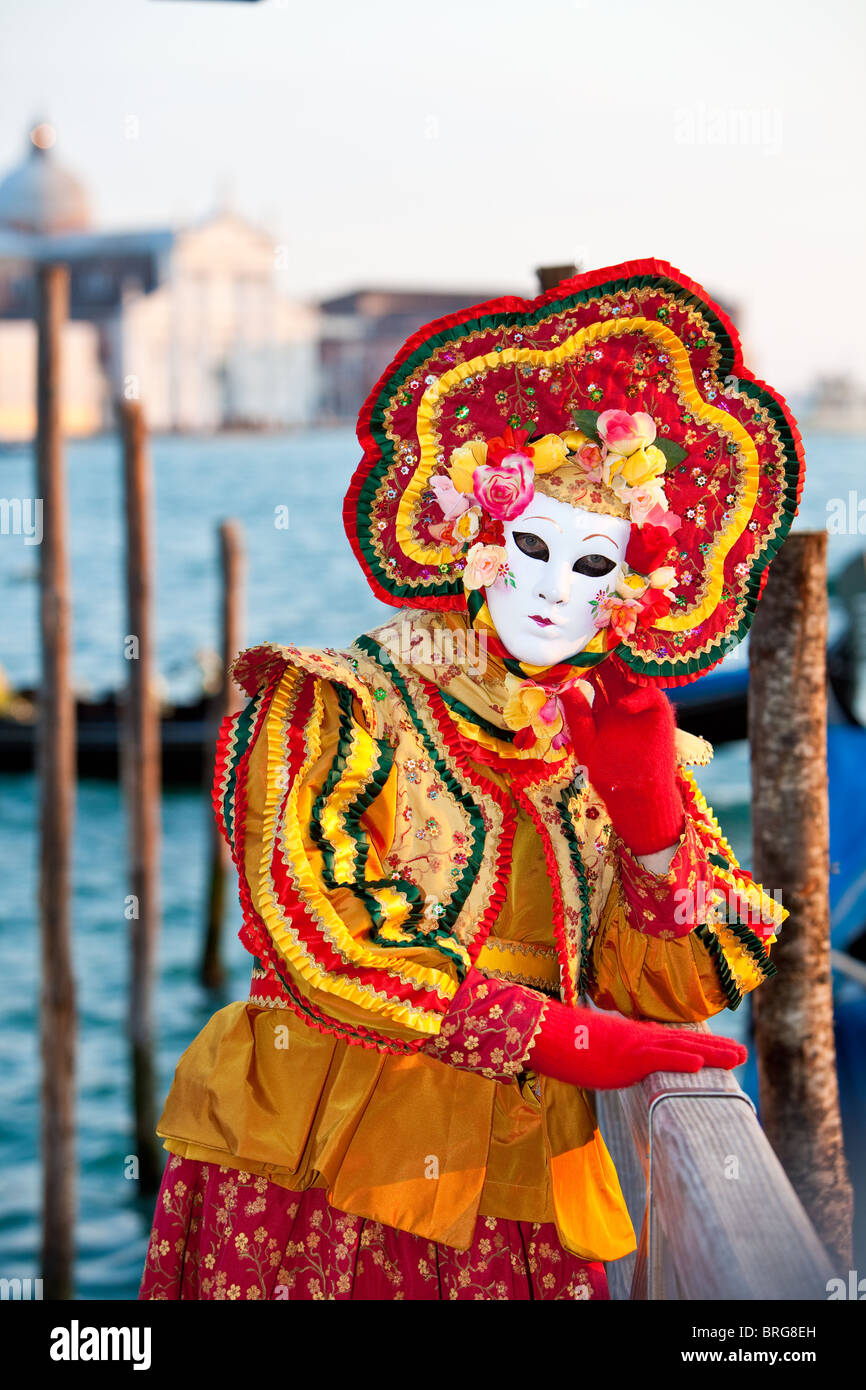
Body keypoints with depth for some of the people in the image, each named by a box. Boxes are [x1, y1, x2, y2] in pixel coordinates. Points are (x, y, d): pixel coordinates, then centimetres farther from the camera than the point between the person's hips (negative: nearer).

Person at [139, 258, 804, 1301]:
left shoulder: (609, 740, 12)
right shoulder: (333, 707, -1)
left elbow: (666, 997, 6)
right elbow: (316, 941, -13)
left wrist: (652, 814, -10)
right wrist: (565, 1042, -16)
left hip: (513, 1199, 4)